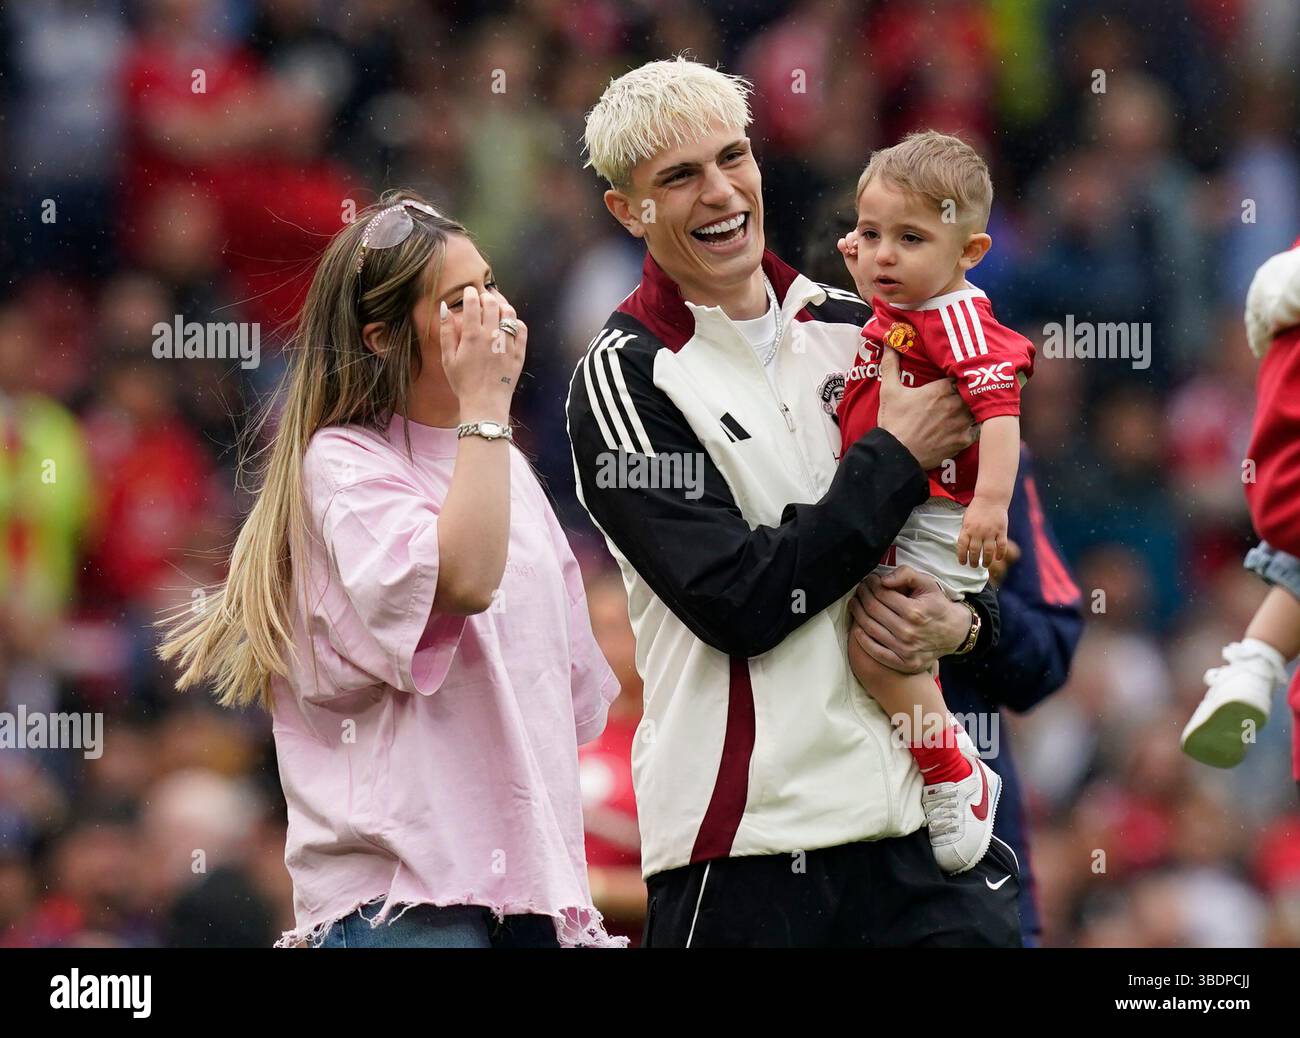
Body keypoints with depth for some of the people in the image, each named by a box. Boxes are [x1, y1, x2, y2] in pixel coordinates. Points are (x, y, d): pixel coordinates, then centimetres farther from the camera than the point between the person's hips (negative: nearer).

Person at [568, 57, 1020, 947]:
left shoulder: (855, 331, 12)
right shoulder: (624, 381, -5)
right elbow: (739, 602, -15)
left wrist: (965, 620, -3)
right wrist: (899, 455, -9)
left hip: (914, 800, 5)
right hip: (741, 839, -5)